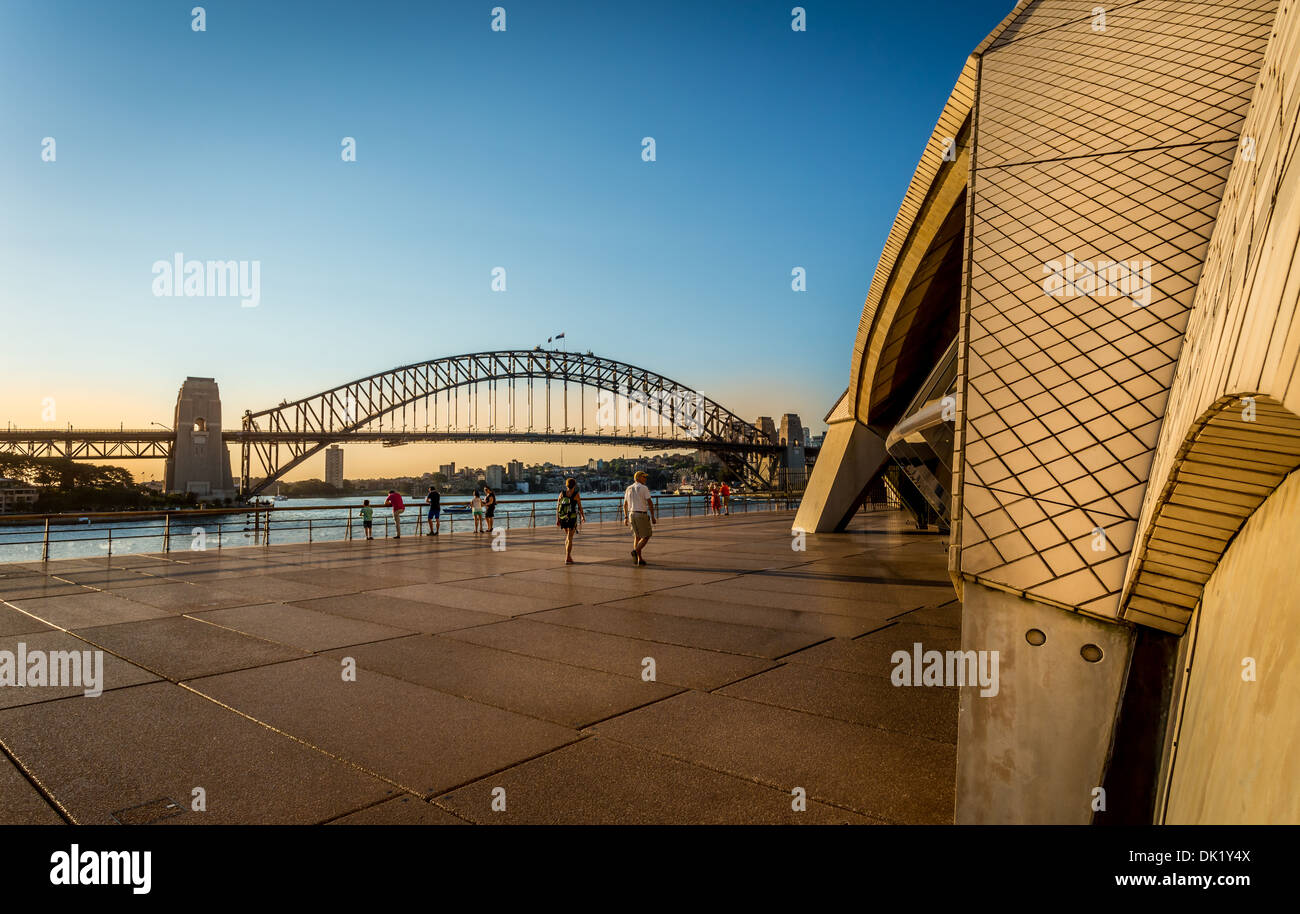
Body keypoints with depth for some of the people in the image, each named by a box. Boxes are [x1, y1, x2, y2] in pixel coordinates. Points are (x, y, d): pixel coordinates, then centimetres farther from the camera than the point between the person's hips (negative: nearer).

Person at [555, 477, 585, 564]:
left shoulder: (562, 494, 0)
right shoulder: (576, 495, -9)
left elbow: (557, 507, -1)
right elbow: (580, 508, -5)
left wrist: (557, 519, 4)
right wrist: (583, 517, 12)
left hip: (563, 519, 4)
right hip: (572, 519, -4)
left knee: (567, 536, 23)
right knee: (570, 538, -1)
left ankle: (568, 555, 24)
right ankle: (567, 559, -5)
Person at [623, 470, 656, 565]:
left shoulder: (629, 489, 11)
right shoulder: (644, 488, -9)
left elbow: (625, 505, 12)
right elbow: (650, 503, -13)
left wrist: (626, 518, 17)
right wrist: (653, 516, -7)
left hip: (631, 514, 7)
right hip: (642, 515, -6)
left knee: (637, 536, 14)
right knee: (646, 536, 2)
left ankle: (639, 559, 10)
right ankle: (635, 551, -20)